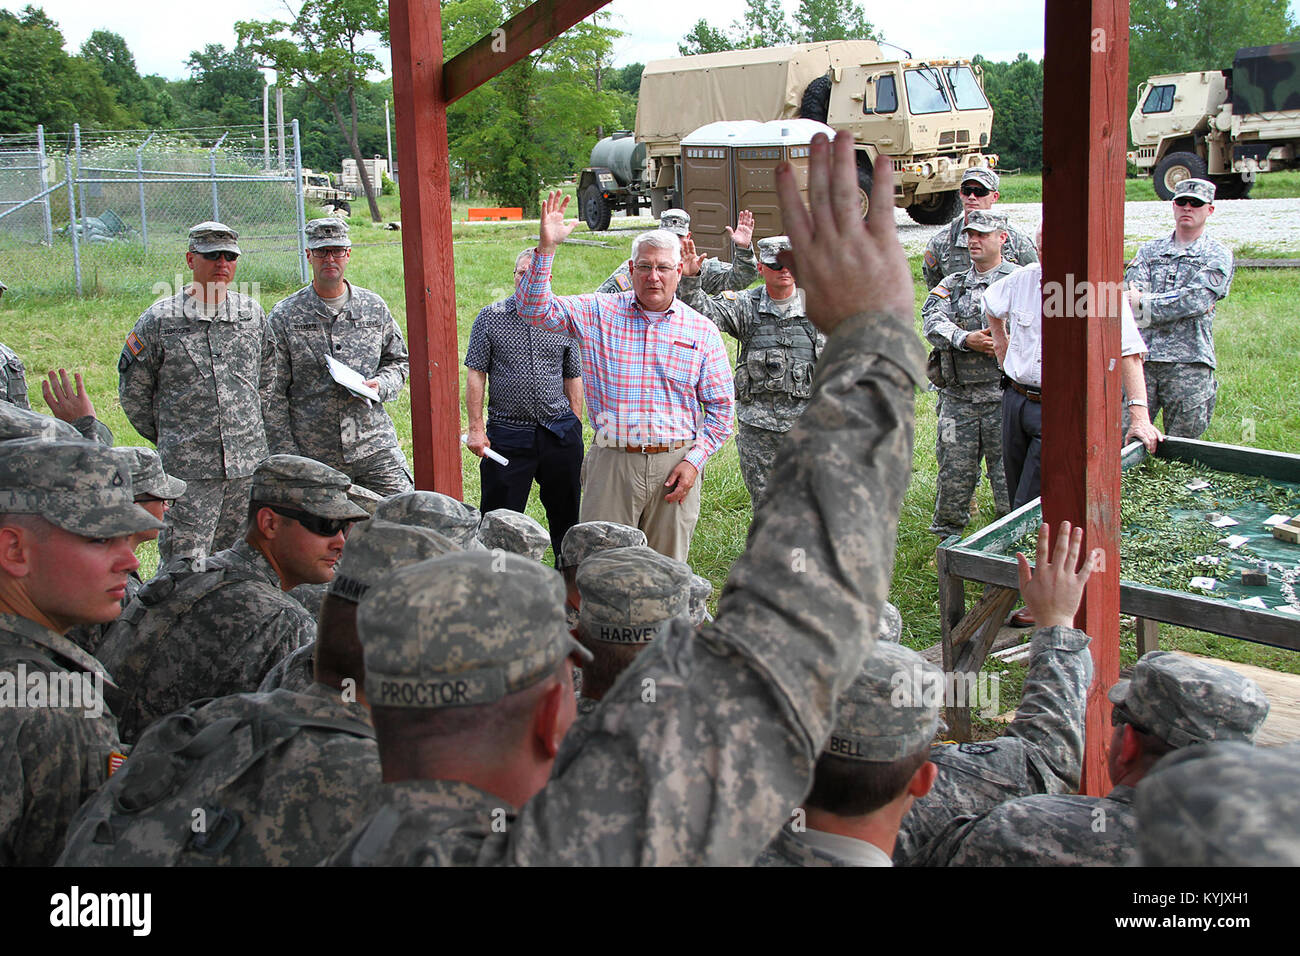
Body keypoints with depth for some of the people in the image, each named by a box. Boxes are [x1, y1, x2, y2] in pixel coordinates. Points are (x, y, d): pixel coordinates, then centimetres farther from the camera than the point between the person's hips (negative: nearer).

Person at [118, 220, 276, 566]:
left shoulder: (253, 314, 7)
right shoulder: (158, 320, -3)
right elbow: (132, 390, 5)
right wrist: (168, 438, 9)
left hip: (248, 463, 4)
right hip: (188, 468, -4)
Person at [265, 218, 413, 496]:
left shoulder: (375, 308, 9)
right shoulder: (284, 317, 1)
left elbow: (399, 361, 20)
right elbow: (273, 396, 1)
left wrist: (380, 385, -4)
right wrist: (287, 456, -4)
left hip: (376, 448, 2)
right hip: (314, 457, -1)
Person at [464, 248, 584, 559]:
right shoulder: (490, 318, 1)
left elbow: (573, 378, 13)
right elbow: (475, 374, 0)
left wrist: (574, 428, 8)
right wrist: (476, 428, -6)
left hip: (559, 432, 2)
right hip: (507, 433, -2)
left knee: (566, 513, 11)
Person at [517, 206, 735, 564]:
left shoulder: (701, 330, 5)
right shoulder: (600, 313, 5)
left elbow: (721, 406, 6)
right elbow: (535, 309, -5)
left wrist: (694, 461, -5)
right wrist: (546, 247, -17)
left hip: (675, 464, 1)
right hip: (613, 462, -1)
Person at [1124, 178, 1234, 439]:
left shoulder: (1217, 255, 7)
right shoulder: (1149, 251, 17)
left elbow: (1197, 300, -10)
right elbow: (1132, 292, 0)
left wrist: (1144, 303, -11)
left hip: (1188, 362, -2)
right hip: (1141, 357, 2)